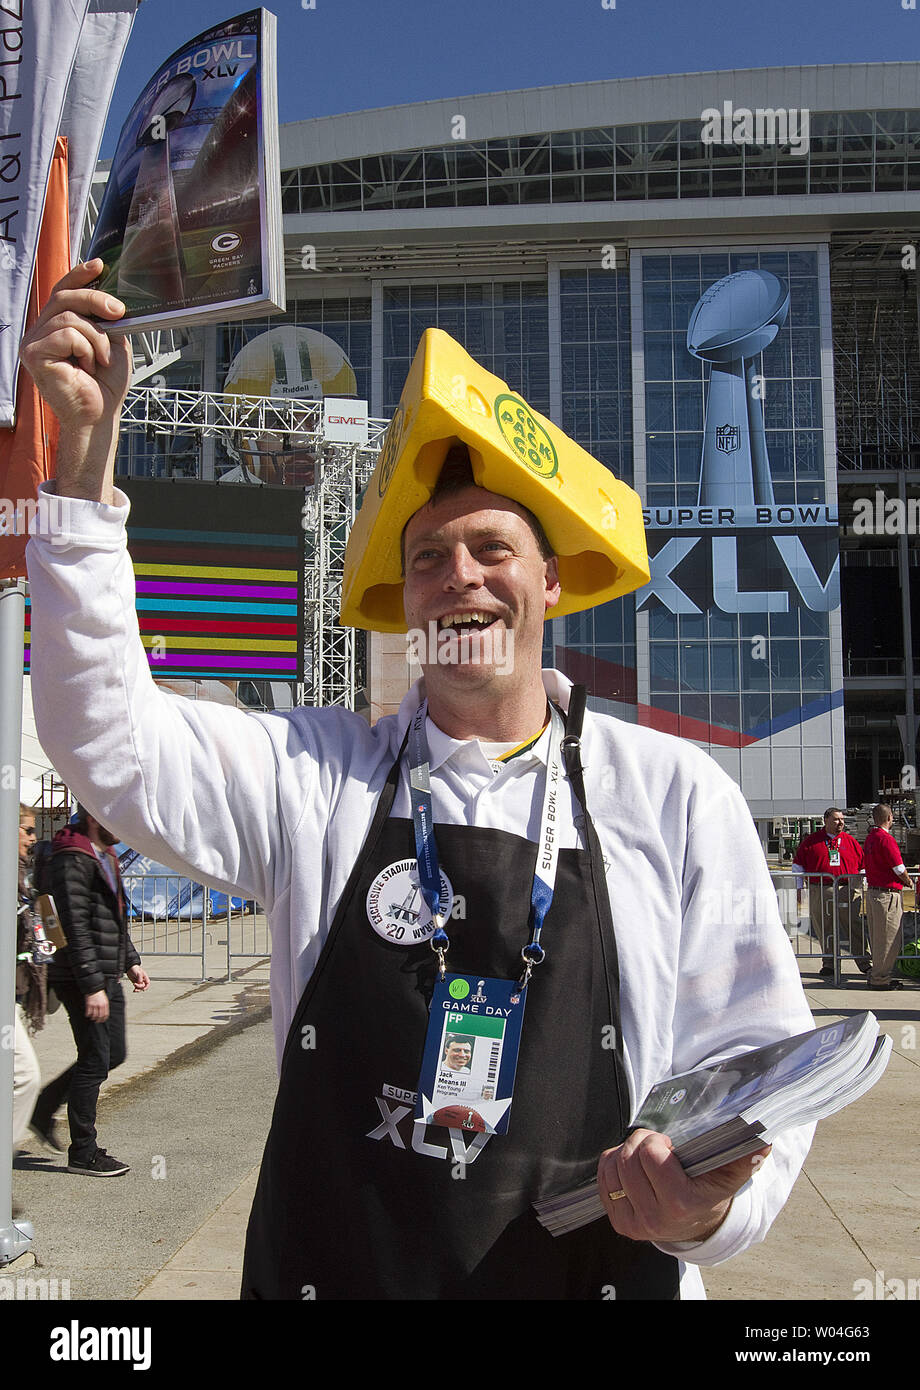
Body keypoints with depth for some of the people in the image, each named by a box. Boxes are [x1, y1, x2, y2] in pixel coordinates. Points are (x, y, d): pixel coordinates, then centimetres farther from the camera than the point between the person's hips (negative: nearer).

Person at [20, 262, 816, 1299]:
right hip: (326, 1269, 1)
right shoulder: (311, 776, -3)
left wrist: (710, 1204, -22)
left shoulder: (675, 794, -4)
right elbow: (104, 738, -13)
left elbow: (754, 1052, -1)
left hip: (600, 1272, 0)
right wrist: (87, 440, -19)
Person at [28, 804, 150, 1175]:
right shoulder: (72, 861, -17)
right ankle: (83, 1153, 10)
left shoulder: (105, 858, 16)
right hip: (82, 979, -10)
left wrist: (131, 961, 20)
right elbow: (76, 929, -22)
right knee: (95, 1060, -3)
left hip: (108, 978, 10)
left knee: (113, 1055, 14)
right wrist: (92, 987, -24)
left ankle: (43, 1108, 28)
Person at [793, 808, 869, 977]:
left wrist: (859, 885, 9)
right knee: (824, 930, 3)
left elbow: (862, 865, 17)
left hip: (847, 891, 0)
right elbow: (798, 863, 12)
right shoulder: (811, 841, 7)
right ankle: (828, 963, 13)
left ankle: (864, 963, 4)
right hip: (819, 892, 0)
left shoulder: (851, 841, 11)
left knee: (854, 928, -2)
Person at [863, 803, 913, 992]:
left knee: (877, 937, 15)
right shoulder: (886, 839, -17)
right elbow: (899, 869, -15)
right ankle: (880, 978, 2)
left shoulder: (870, 838, 11)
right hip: (887, 894, -9)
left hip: (872, 890, 9)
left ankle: (877, 975, 21)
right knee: (888, 938, -2)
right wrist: (908, 882, 6)